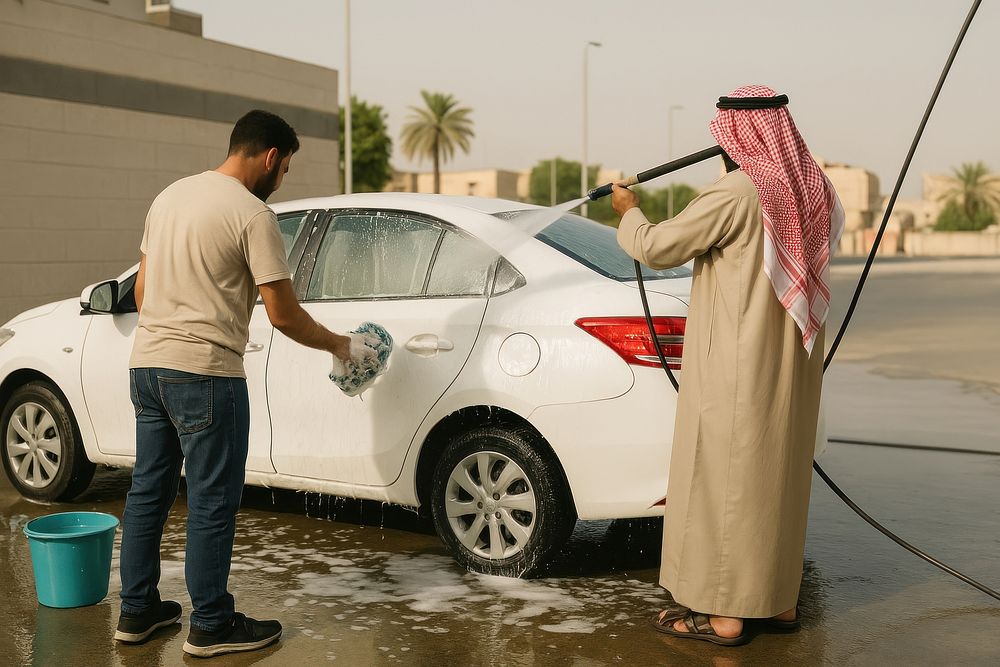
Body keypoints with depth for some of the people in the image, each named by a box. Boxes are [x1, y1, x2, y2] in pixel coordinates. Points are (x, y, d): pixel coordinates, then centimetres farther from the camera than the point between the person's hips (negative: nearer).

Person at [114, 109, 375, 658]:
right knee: (212, 505, 2)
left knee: (148, 490, 16)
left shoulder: (170, 195, 13)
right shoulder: (252, 213, -12)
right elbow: (283, 314, -12)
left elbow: (142, 288, 17)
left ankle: (137, 611, 27)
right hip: (205, 373, -8)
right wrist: (341, 346, 2)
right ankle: (211, 626, 12)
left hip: (146, 365, 9)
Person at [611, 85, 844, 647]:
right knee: (780, 477, 16)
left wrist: (629, 212, 7)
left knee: (725, 479, 1)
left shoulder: (736, 194, -18)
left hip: (740, 368, -8)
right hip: (795, 366, 8)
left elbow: (657, 249, -13)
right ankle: (780, 599, 26)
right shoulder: (815, 190, 5)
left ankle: (725, 614, 8)